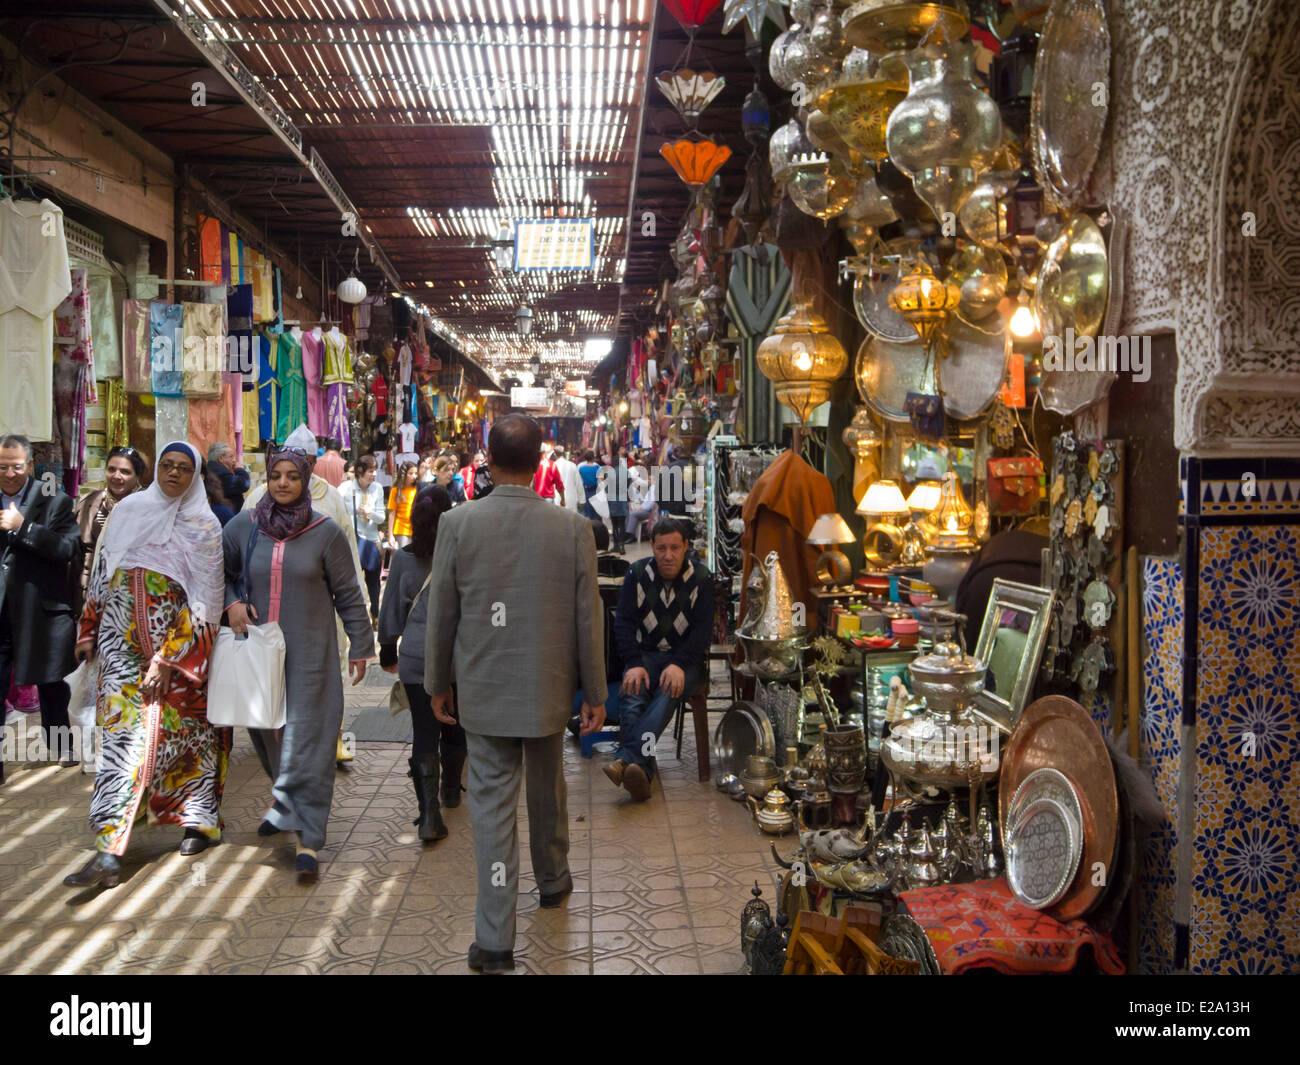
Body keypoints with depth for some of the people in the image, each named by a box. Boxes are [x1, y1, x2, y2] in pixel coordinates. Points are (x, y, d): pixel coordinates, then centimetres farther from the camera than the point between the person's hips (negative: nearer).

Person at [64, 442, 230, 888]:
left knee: (182, 731, 4)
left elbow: (204, 602, -9)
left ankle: (199, 820, 21)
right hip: (122, 644, 3)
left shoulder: (203, 526, -4)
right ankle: (110, 852, 1)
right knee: (121, 736, -1)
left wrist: (167, 659, -14)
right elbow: (102, 572, 16)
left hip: (175, 647, -3)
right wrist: (88, 630, 15)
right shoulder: (128, 511, 8)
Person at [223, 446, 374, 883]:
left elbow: (349, 594, 0)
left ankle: (308, 838, -1)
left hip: (308, 653, -3)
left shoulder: (326, 532, -5)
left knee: (306, 740, -5)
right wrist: (231, 602, -1)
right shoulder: (244, 526, 2)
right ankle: (284, 802, 41)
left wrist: (360, 647, 2)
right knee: (266, 732, 15)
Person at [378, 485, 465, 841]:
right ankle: (451, 791, 37)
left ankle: (429, 811, -11)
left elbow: (392, 606, 7)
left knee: (424, 732, 0)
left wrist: (388, 648, 20)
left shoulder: (403, 557, -1)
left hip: (416, 655, 0)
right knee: (454, 725, 18)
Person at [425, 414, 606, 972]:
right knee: (547, 788, 22)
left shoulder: (457, 524, -10)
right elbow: (587, 618, -5)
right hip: (548, 688, 1)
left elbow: (440, 615, -3)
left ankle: (495, 939, 8)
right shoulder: (572, 528, -10)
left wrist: (437, 684, 10)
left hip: (483, 690, -1)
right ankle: (552, 880, 45)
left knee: (492, 802, 5)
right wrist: (595, 692, 6)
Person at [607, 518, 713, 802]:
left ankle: (626, 759, -47)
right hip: (645, 653, 2)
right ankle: (642, 770, -42)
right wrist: (634, 664, -16)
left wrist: (679, 664, -21)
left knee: (668, 693, -34)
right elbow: (623, 621, 0)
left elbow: (703, 628, -5)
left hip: (686, 658, -2)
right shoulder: (637, 574, 5)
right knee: (631, 695, -30)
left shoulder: (701, 579, 1)